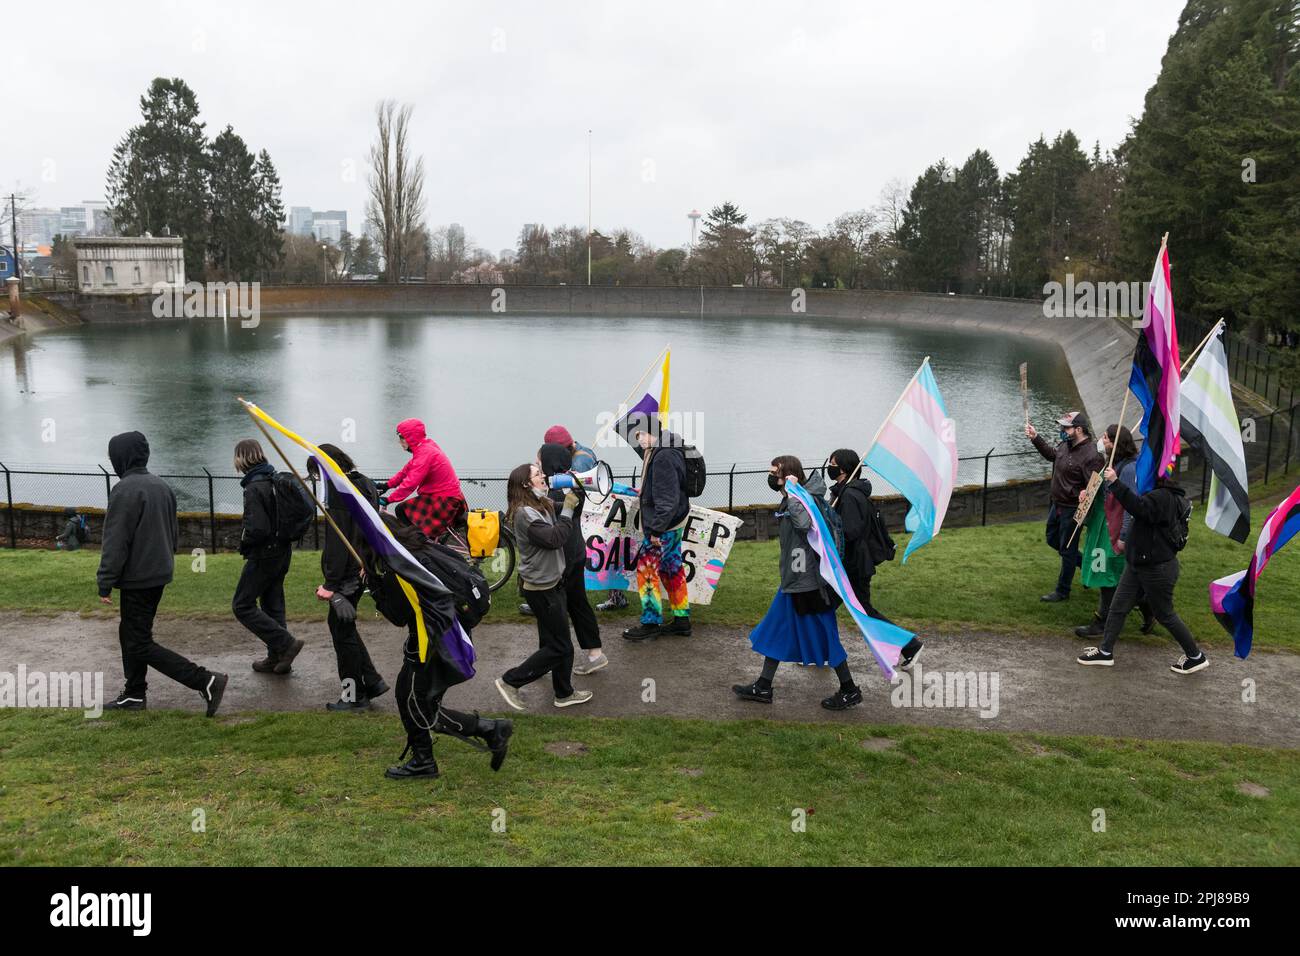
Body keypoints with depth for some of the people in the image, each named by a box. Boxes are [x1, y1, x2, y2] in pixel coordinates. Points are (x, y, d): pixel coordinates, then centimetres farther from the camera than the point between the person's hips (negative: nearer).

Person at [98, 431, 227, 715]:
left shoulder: (125, 490, -18)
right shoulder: (162, 486, 9)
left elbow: (115, 542, -19)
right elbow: (173, 532, 17)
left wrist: (105, 583, -14)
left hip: (137, 579, -9)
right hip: (159, 574, 9)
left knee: (140, 644, -4)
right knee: (131, 634, 20)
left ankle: (206, 681, -10)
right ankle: (134, 695, 27)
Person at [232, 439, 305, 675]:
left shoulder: (254, 488, -21)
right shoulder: (276, 479, 5)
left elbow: (258, 529, -26)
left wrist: (243, 543, -8)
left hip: (264, 556, -9)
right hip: (282, 551, 9)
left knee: (242, 605, 1)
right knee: (272, 605, 16)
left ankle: (286, 644, -6)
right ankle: (277, 659, 23)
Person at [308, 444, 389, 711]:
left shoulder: (339, 492, -18)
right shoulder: (365, 484, 10)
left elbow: (338, 542, -22)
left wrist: (331, 584, -20)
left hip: (346, 574, -9)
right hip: (363, 568, 9)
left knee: (342, 629, 3)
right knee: (343, 626, 19)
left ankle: (355, 695, 13)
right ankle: (372, 681, 21)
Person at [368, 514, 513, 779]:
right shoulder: (414, 548, 6)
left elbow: (398, 616, -14)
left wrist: (373, 581, -8)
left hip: (434, 642, -10)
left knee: (422, 711, 3)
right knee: (406, 695, 19)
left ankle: (492, 730, 3)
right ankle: (422, 761, 30)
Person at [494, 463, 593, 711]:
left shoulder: (541, 506, 8)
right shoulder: (525, 513, -21)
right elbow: (555, 538, -25)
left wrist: (570, 501, 2)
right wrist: (567, 509, -16)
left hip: (551, 582, 10)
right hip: (541, 588, -9)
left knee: (557, 642, 16)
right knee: (559, 647, -2)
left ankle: (564, 693, 26)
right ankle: (510, 681, 6)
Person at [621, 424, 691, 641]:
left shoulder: (664, 458, -24)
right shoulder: (665, 451, 8)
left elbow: (667, 498, -26)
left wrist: (657, 529, -24)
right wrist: (642, 444, 16)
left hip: (663, 525, -11)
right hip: (673, 523, 11)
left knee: (646, 569, -3)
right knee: (672, 569, 15)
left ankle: (650, 624, 5)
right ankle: (682, 621, 23)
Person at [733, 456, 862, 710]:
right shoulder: (789, 502, 8)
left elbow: (803, 522, -41)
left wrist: (792, 492, -32)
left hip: (809, 584, -10)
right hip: (792, 583, 10)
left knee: (824, 636, 2)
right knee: (776, 631, 15)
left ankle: (849, 691, 17)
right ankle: (763, 687, 25)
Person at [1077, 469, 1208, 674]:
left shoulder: (1163, 497, -22)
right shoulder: (1163, 495, 10)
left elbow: (1139, 507, -40)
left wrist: (1115, 483, -45)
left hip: (1157, 568, -10)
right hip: (1138, 563, 10)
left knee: (1165, 615, 5)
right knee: (1118, 607, 9)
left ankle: (1196, 657, 21)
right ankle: (1106, 651, 17)